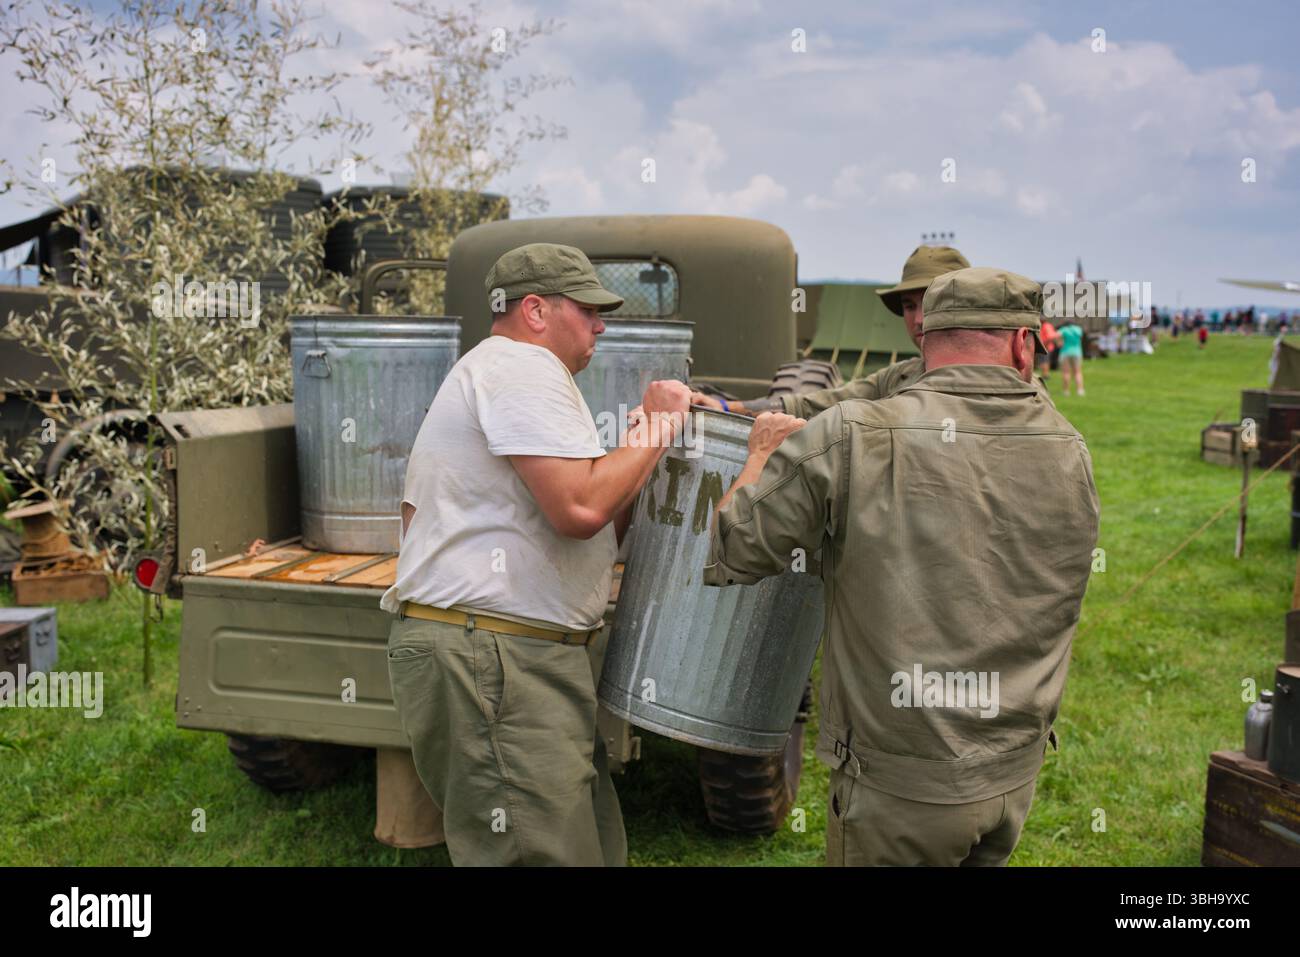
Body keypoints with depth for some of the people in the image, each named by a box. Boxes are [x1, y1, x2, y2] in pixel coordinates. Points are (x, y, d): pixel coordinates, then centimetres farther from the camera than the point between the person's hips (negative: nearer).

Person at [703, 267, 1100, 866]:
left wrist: (763, 452, 8)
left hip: (899, 779, -4)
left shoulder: (850, 440, -17)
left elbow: (726, 553, -10)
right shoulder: (1069, 456, -4)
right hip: (1017, 774, 4)